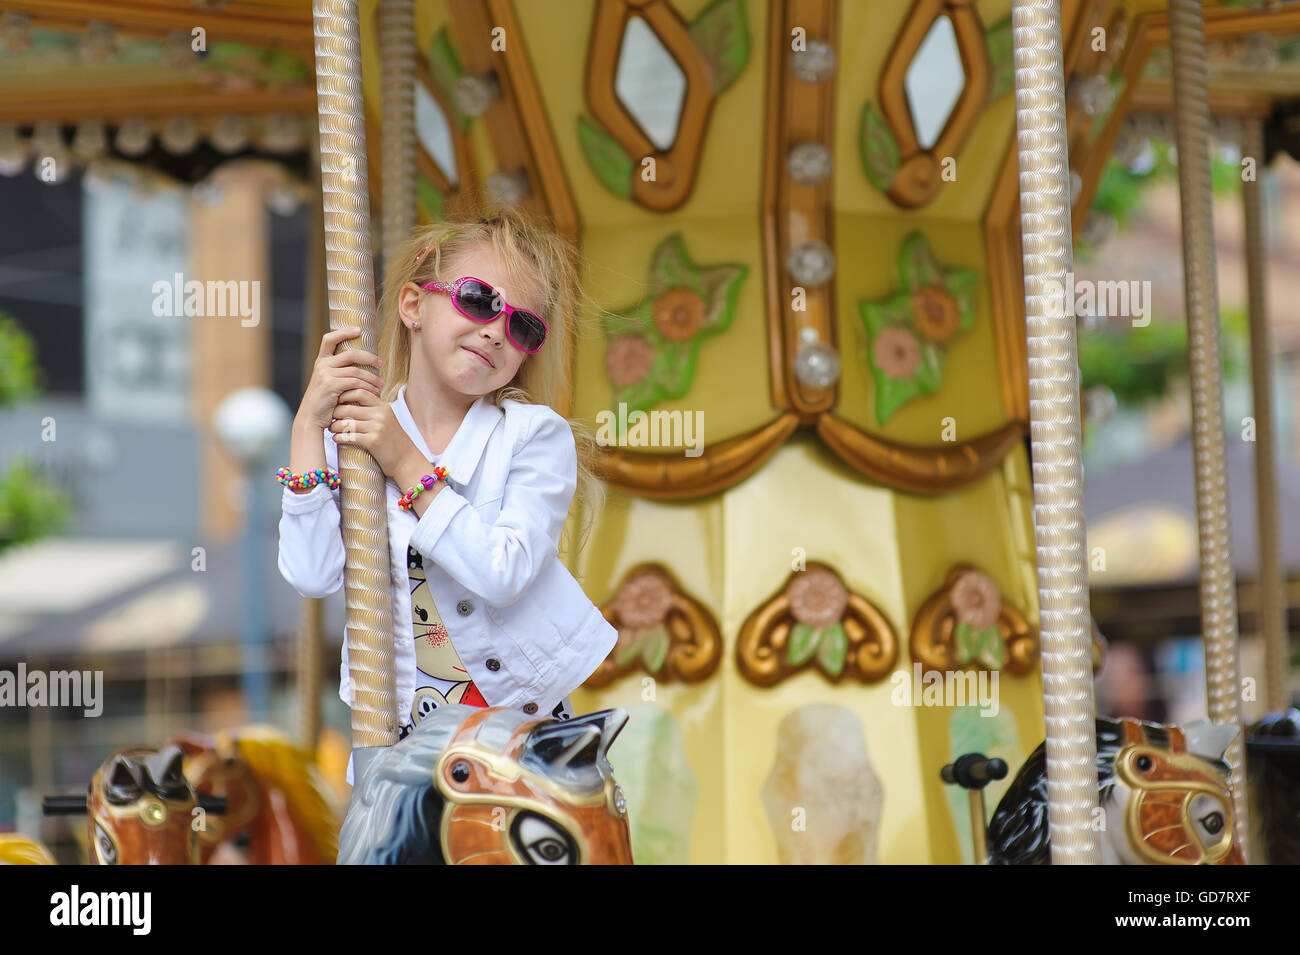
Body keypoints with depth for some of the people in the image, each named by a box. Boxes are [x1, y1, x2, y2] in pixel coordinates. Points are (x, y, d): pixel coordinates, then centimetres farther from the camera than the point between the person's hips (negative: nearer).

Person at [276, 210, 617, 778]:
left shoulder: (537, 437, -4)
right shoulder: (344, 436, 2)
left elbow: (502, 573, -19)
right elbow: (311, 576, -13)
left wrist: (407, 466, -15)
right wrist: (309, 423, -13)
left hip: (523, 719, -1)